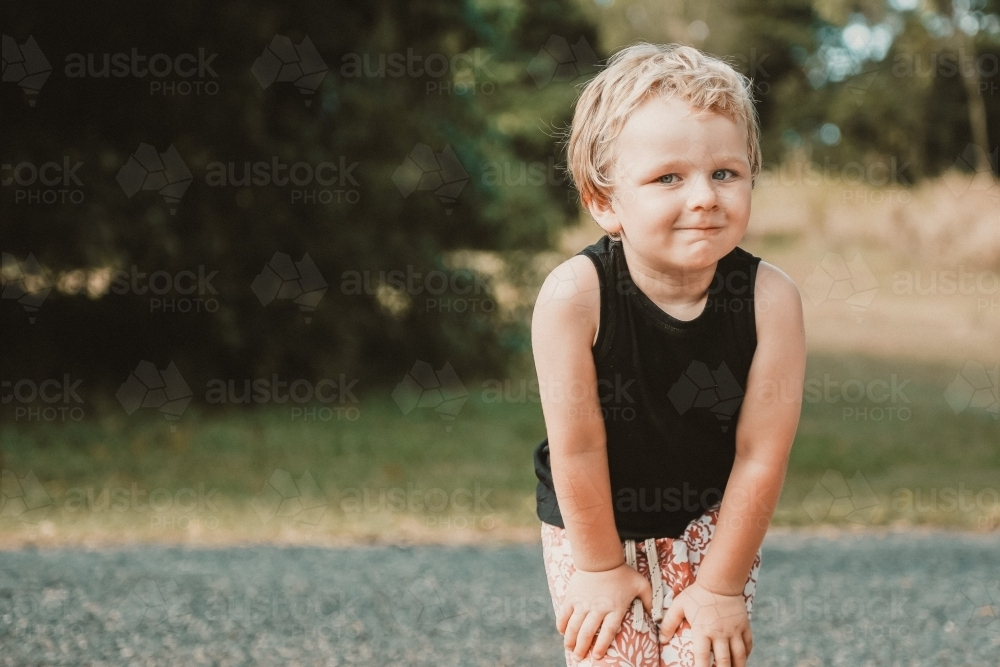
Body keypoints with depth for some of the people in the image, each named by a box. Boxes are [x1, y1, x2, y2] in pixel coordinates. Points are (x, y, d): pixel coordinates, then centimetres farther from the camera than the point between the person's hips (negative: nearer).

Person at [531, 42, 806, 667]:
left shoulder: (770, 298, -24)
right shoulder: (574, 295, -29)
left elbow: (761, 457, -17)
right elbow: (578, 447, -19)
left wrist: (720, 587, -11)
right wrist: (601, 568, -9)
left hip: (712, 522, 1)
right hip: (591, 522, -1)